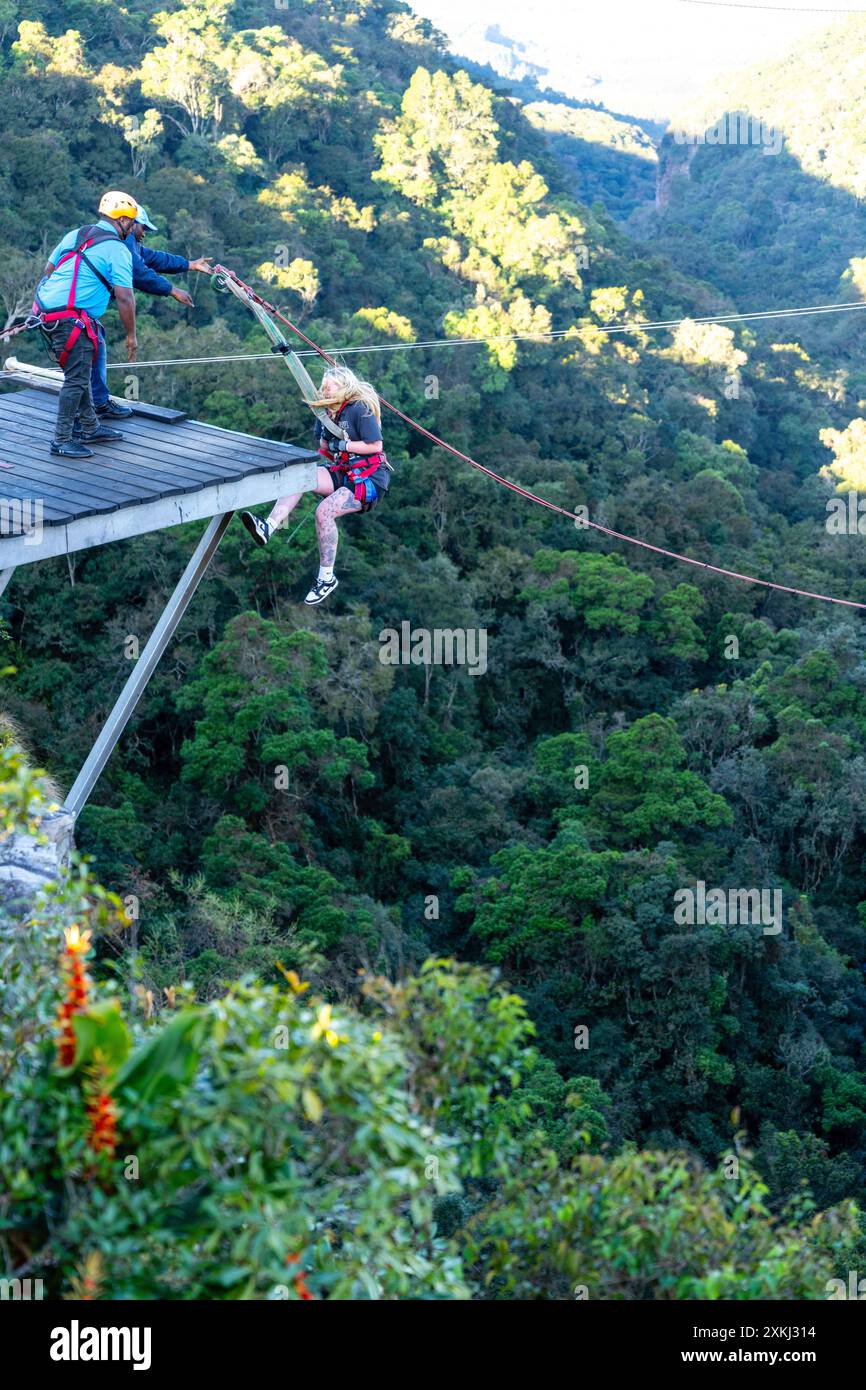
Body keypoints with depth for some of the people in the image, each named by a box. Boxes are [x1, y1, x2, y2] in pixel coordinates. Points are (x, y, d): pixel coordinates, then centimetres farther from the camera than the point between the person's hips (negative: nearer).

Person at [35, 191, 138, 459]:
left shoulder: (75, 235, 14)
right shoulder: (118, 250, -7)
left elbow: (48, 270, 19)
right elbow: (124, 298, -11)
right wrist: (131, 335, -3)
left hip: (47, 310, 8)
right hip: (71, 320, -8)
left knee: (80, 374, 19)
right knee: (76, 379, -2)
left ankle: (91, 428, 28)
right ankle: (61, 441, 1)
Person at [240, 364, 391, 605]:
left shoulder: (360, 409, -14)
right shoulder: (329, 412, 12)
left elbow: (376, 445, -18)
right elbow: (324, 447, 22)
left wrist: (342, 445, -16)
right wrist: (326, 435, 1)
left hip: (369, 477, -8)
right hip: (342, 472, 8)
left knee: (324, 511, -28)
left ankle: (326, 577, -17)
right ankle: (268, 527, -39)